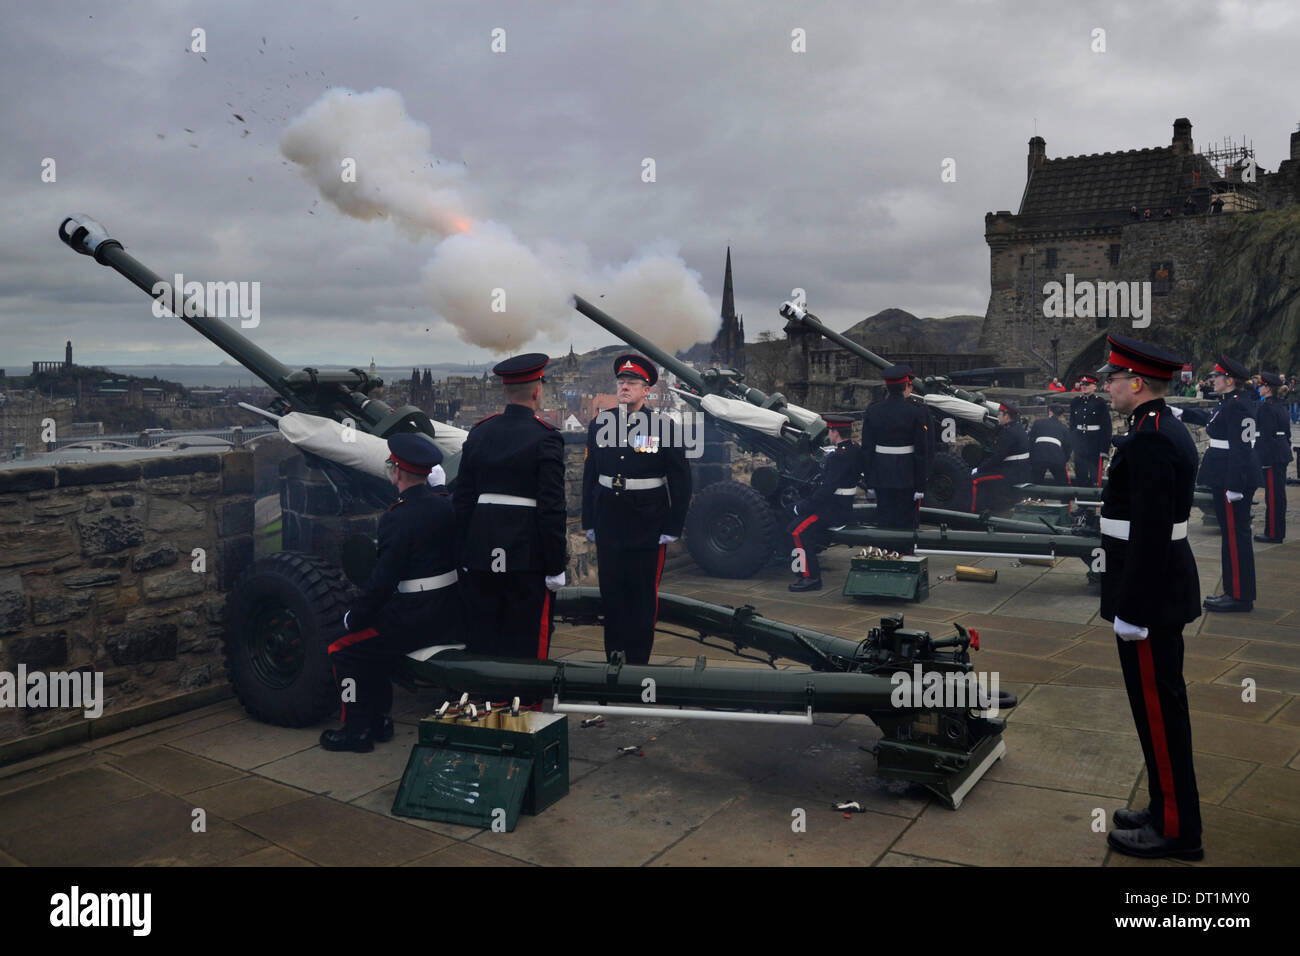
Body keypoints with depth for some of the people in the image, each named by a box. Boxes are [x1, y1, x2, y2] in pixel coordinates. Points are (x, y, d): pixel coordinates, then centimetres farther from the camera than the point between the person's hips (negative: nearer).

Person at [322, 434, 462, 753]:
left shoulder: (397, 518, -18)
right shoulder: (446, 505, 4)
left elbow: (382, 582, -18)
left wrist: (354, 617, -5)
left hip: (416, 617, -8)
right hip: (451, 613, 9)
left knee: (344, 651, 5)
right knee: (374, 643, 26)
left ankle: (357, 730, 11)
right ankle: (379, 720, 30)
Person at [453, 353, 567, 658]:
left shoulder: (478, 433, 6)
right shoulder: (546, 437, -9)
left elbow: (461, 499, 7)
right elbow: (552, 507, -13)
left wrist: (464, 557, 14)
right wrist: (557, 566, -7)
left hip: (481, 555, 5)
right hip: (528, 554, -5)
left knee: (482, 639, 13)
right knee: (526, 645, 3)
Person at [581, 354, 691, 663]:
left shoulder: (665, 426, -6)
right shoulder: (599, 424, 4)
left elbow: (681, 481, -4)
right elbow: (589, 476, 9)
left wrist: (673, 528, -6)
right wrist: (589, 522, 8)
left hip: (648, 528, -3)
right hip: (608, 525, 3)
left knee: (644, 596, 6)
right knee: (611, 592, 9)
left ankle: (638, 660, 19)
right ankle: (613, 657, 22)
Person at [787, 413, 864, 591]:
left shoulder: (839, 457, -21)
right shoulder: (855, 451, 8)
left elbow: (828, 488, -25)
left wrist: (803, 506, -18)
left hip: (833, 510, -11)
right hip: (845, 507, 11)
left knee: (797, 530, -18)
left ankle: (811, 577, -15)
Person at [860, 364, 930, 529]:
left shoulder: (872, 412, 0)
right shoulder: (917, 412, -10)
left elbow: (866, 449, 3)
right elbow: (922, 452, -9)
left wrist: (869, 482, 10)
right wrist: (921, 485, -3)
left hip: (881, 478, 3)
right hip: (907, 479, -3)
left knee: (883, 522, 9)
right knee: (905, 522, 5)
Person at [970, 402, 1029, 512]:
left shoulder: (1009, 433, -18)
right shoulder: (1018, 429, 14)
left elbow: (996, 457, -20)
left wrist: (979, 469, -11)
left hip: (1013, 473, -10)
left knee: (976, 480, -12)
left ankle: (973, 513, -10)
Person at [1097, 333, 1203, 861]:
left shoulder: (1148, 442, -21)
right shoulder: (1169, 431, 12)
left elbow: (1150, 535, -24)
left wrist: (1130, 610, -20)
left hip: (1147, 597, -10)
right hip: (1164, 590, 10)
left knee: (1158, 710, 1)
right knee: (1162, 707, 18)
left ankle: (1174, 830, 13)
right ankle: (1168, 809, 30)